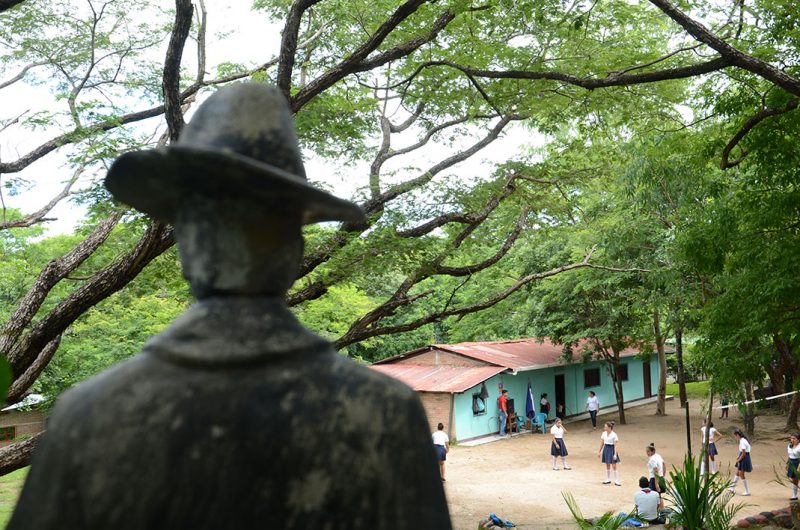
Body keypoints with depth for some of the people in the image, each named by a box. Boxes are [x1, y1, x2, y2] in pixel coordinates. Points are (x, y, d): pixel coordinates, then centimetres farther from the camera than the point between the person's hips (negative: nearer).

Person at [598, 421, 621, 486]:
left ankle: (616, 481, 3)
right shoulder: (604, 433, 3)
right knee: (607, 466, 13)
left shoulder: (614, 435, -14)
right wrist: (599, 451, 11)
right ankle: (608, 479, 23)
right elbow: (602, 443, 10)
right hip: (606, 449, 6)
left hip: (611, 449, -5)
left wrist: (615, 454, -21)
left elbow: (616, 445, -15)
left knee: (614, 466, -3)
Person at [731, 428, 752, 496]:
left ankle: (747, 491, 8)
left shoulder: (742, 442, -23)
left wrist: (739, 460, -12)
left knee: (741, 475, 0)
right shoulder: (743, 440, 8)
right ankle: (733, 488, 26)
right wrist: (739, 457, 8)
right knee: (737, 473, 17)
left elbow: (744, 453, -23)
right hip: (743, 459, 10)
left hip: (744, 459, -10)